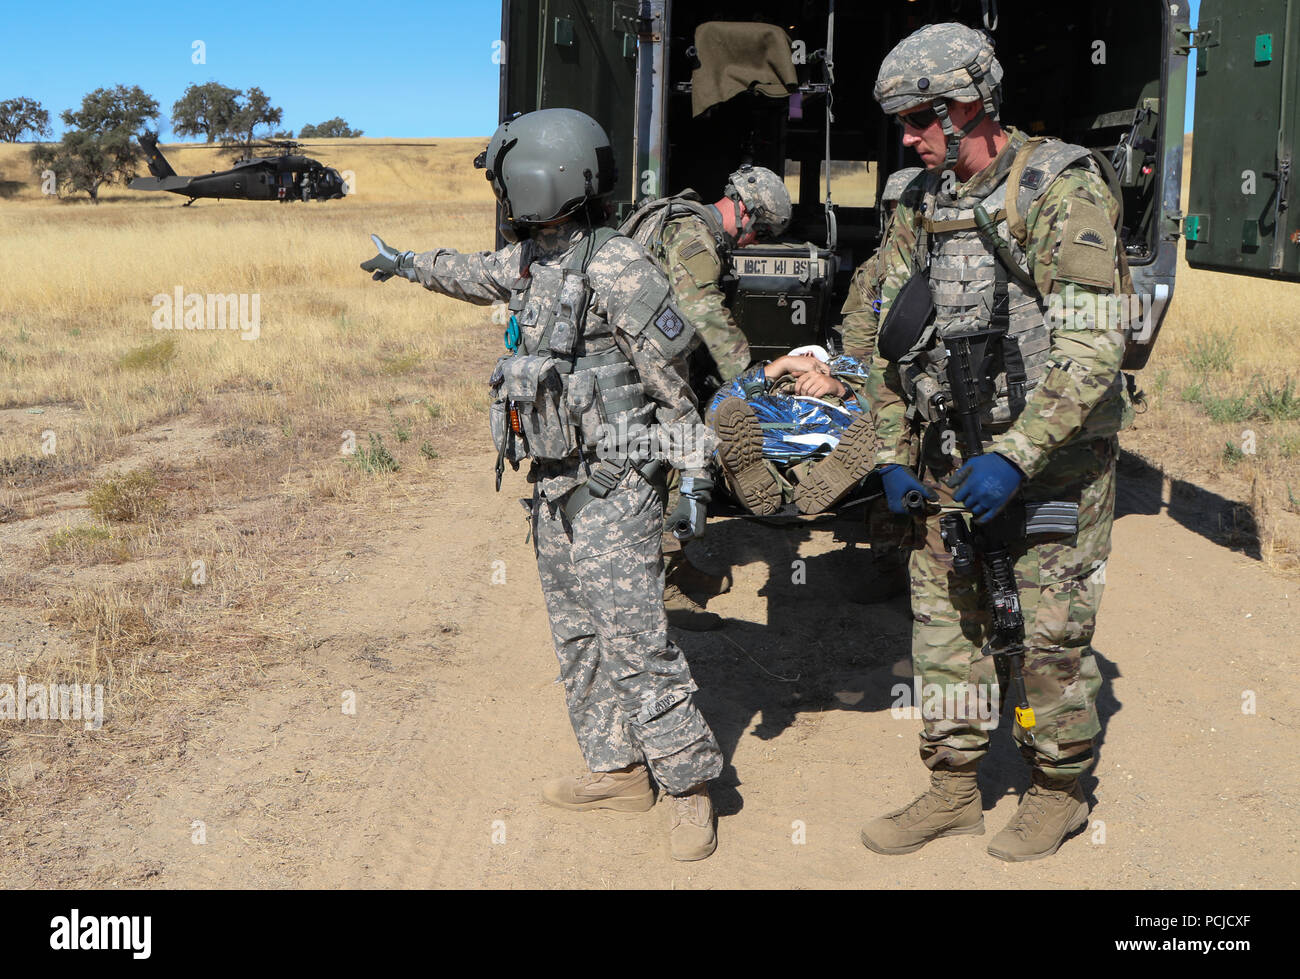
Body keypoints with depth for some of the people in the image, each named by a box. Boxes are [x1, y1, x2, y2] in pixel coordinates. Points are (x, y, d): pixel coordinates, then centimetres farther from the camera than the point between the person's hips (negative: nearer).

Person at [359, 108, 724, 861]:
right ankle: (618, 771, 25)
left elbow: (672, 375, -14)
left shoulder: (617, 267, -16)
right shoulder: (530, 258, 10)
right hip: (555, 488, 9)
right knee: (579, 638, 14)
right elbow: (475, 275, 32)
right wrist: (408, 263, 47)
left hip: (614, 492, -9)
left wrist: (693, 469, -14)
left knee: (637, 642, -8)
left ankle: (690, 787, 3)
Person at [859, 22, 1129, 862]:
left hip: (1049, 465, -6)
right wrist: (894, 454, 6)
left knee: (1049, 637, 3)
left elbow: (1093, 351, -21)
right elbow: (893, 341, 13)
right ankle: (953, 792, 24)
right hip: (951, 464, 7)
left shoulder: (1062, 193, -14)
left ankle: (1060, 793, 23)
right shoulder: (925, 207, 8)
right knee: (944, 627, 11)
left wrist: (1014, 456, -27)